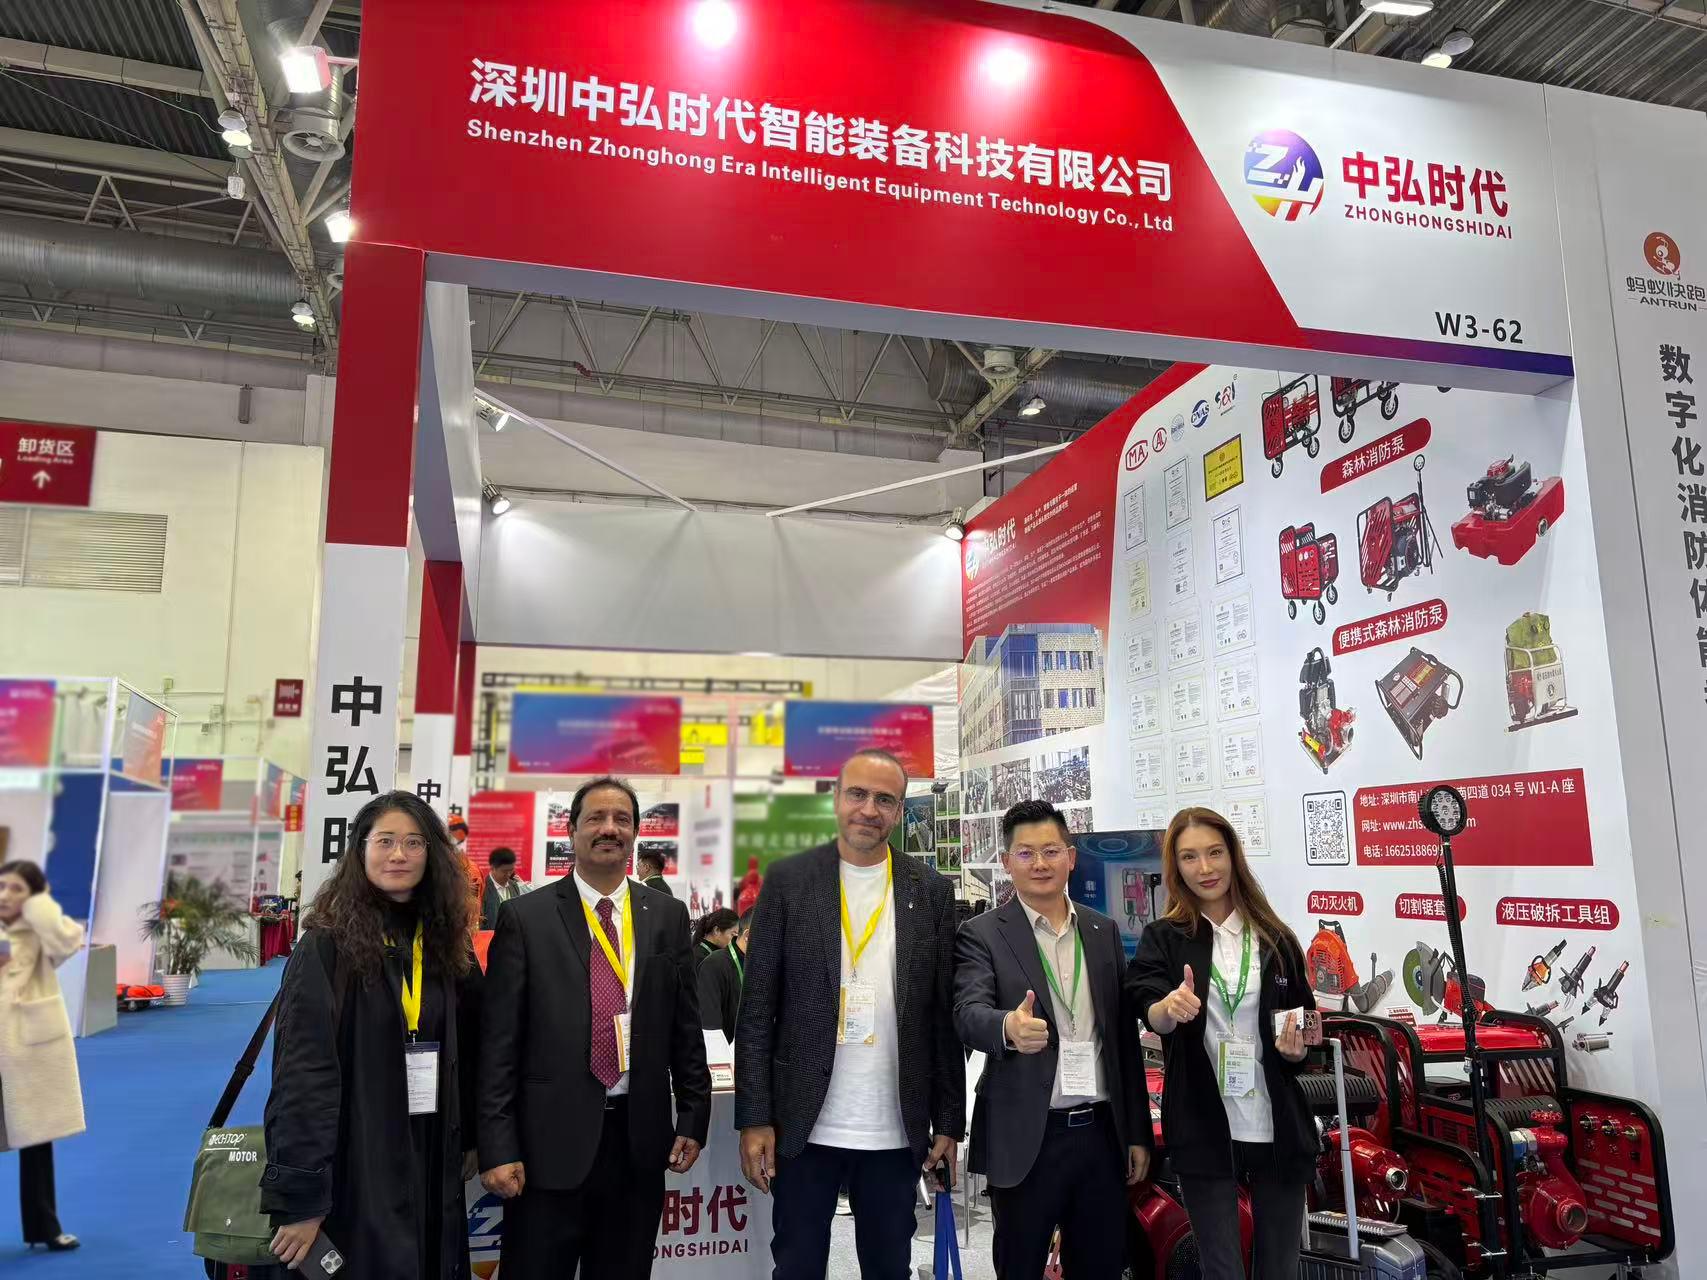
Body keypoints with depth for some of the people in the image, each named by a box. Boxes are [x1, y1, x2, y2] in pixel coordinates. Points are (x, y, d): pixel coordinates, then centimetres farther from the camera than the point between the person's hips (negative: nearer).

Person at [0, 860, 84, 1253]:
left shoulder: (40, 933, -1)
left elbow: (68, 941, -23)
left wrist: (39, 901, -14)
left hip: (33, 1044, 0)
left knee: (37, 1138, 11)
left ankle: (43, 1227, 25)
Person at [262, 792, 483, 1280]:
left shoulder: (447, 944, 4)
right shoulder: (326, 946, -11)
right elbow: (300, 1073, -14)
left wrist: (470, 1140, 8)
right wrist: (299, 1197, -17)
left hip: (434, 1161, 5)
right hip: (356, 1166, -4)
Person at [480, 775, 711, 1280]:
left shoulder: (668, 916, 5)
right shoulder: (525, 917, -3)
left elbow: (686, 1027, 9)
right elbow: (499, 1042, -4)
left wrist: (694, 1117, 6)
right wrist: (498, 1147, -8)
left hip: (640, 1137, 3)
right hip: (550, 1139, -2)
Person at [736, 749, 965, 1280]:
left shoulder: (931, 891, 3)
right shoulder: (789, 879, -2)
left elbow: (944, 1015, 5)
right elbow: (757, 1008, -3)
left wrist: (949, 1122, 3)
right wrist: (754, 1118, -6)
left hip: (897, 1132, 2)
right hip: (804, 1127, -1)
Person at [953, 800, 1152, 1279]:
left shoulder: (1104, 931, 9)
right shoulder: (982, 934, -5)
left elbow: (1125, 1036, 12)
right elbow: (969, 1013, -21)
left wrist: (1138, 1133, 11)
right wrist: (1008, 1027, -43)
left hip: (1101, 1133, 4)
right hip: (1026, 1139, -4)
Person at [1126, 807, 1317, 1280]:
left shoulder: (1276, 939, 5)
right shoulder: (1162, 938, -2)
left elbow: (1304, 1022, 14)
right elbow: (1149, 1011, -17)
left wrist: (1296, 1049, -8)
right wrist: (1169, 1007, -39)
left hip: (1277, 1129, 2)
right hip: (1204, 1130, -2)